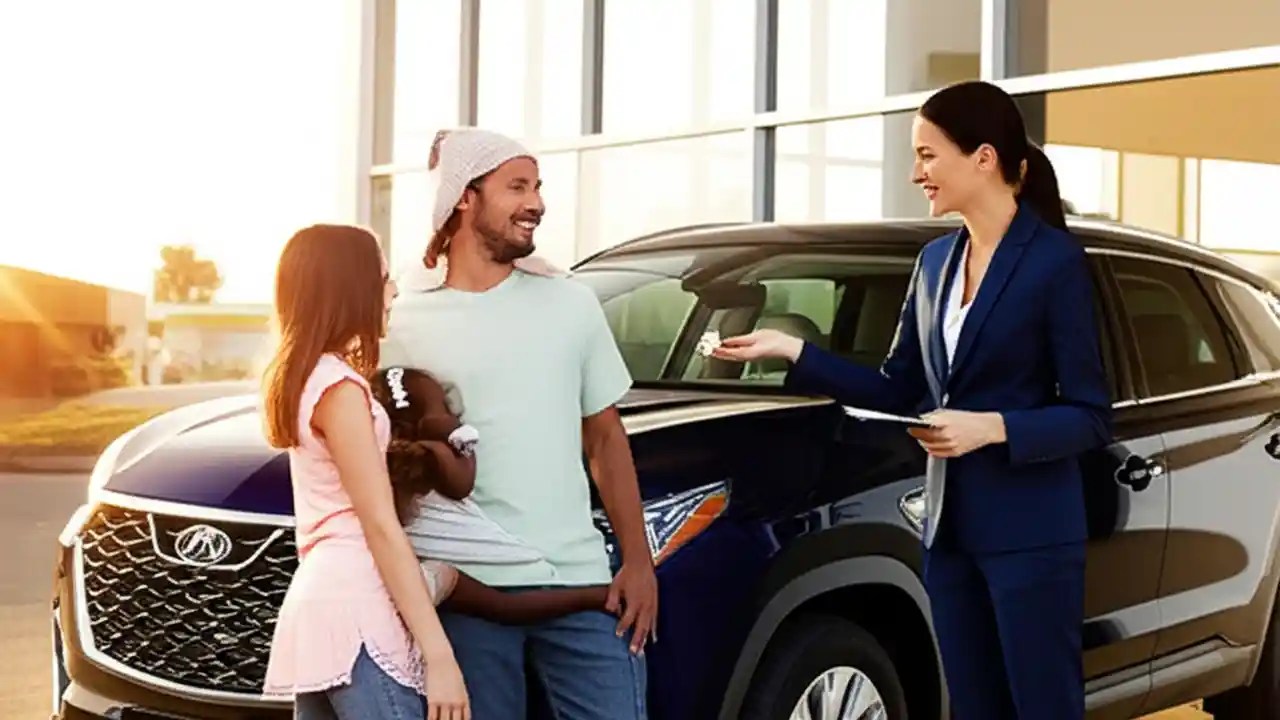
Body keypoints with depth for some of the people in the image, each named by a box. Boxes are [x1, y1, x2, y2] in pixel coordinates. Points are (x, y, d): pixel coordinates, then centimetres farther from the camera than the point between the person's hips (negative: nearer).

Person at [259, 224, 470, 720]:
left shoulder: (304, 378, 17)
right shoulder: (338, 386, -11)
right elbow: (381, 527, -16)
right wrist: (439, 655, -18)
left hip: (320, 601, 10)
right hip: (358, 612, -10)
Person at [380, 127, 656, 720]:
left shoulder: (571, 303, 10)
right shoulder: (406, 323, 1)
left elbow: (605, 439, 13)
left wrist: (638, 559, 6)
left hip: (579, 579, 2)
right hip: (464, 586, -2)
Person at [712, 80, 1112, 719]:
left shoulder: (1055, 261, -11)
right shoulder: (935, 261, 10)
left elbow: (1090, 418, -10)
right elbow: (898, 391, 12)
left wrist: (992, 428, -23)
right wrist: (793, 351, 5)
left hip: (1031, 535, -7)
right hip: (950, 529, 7)